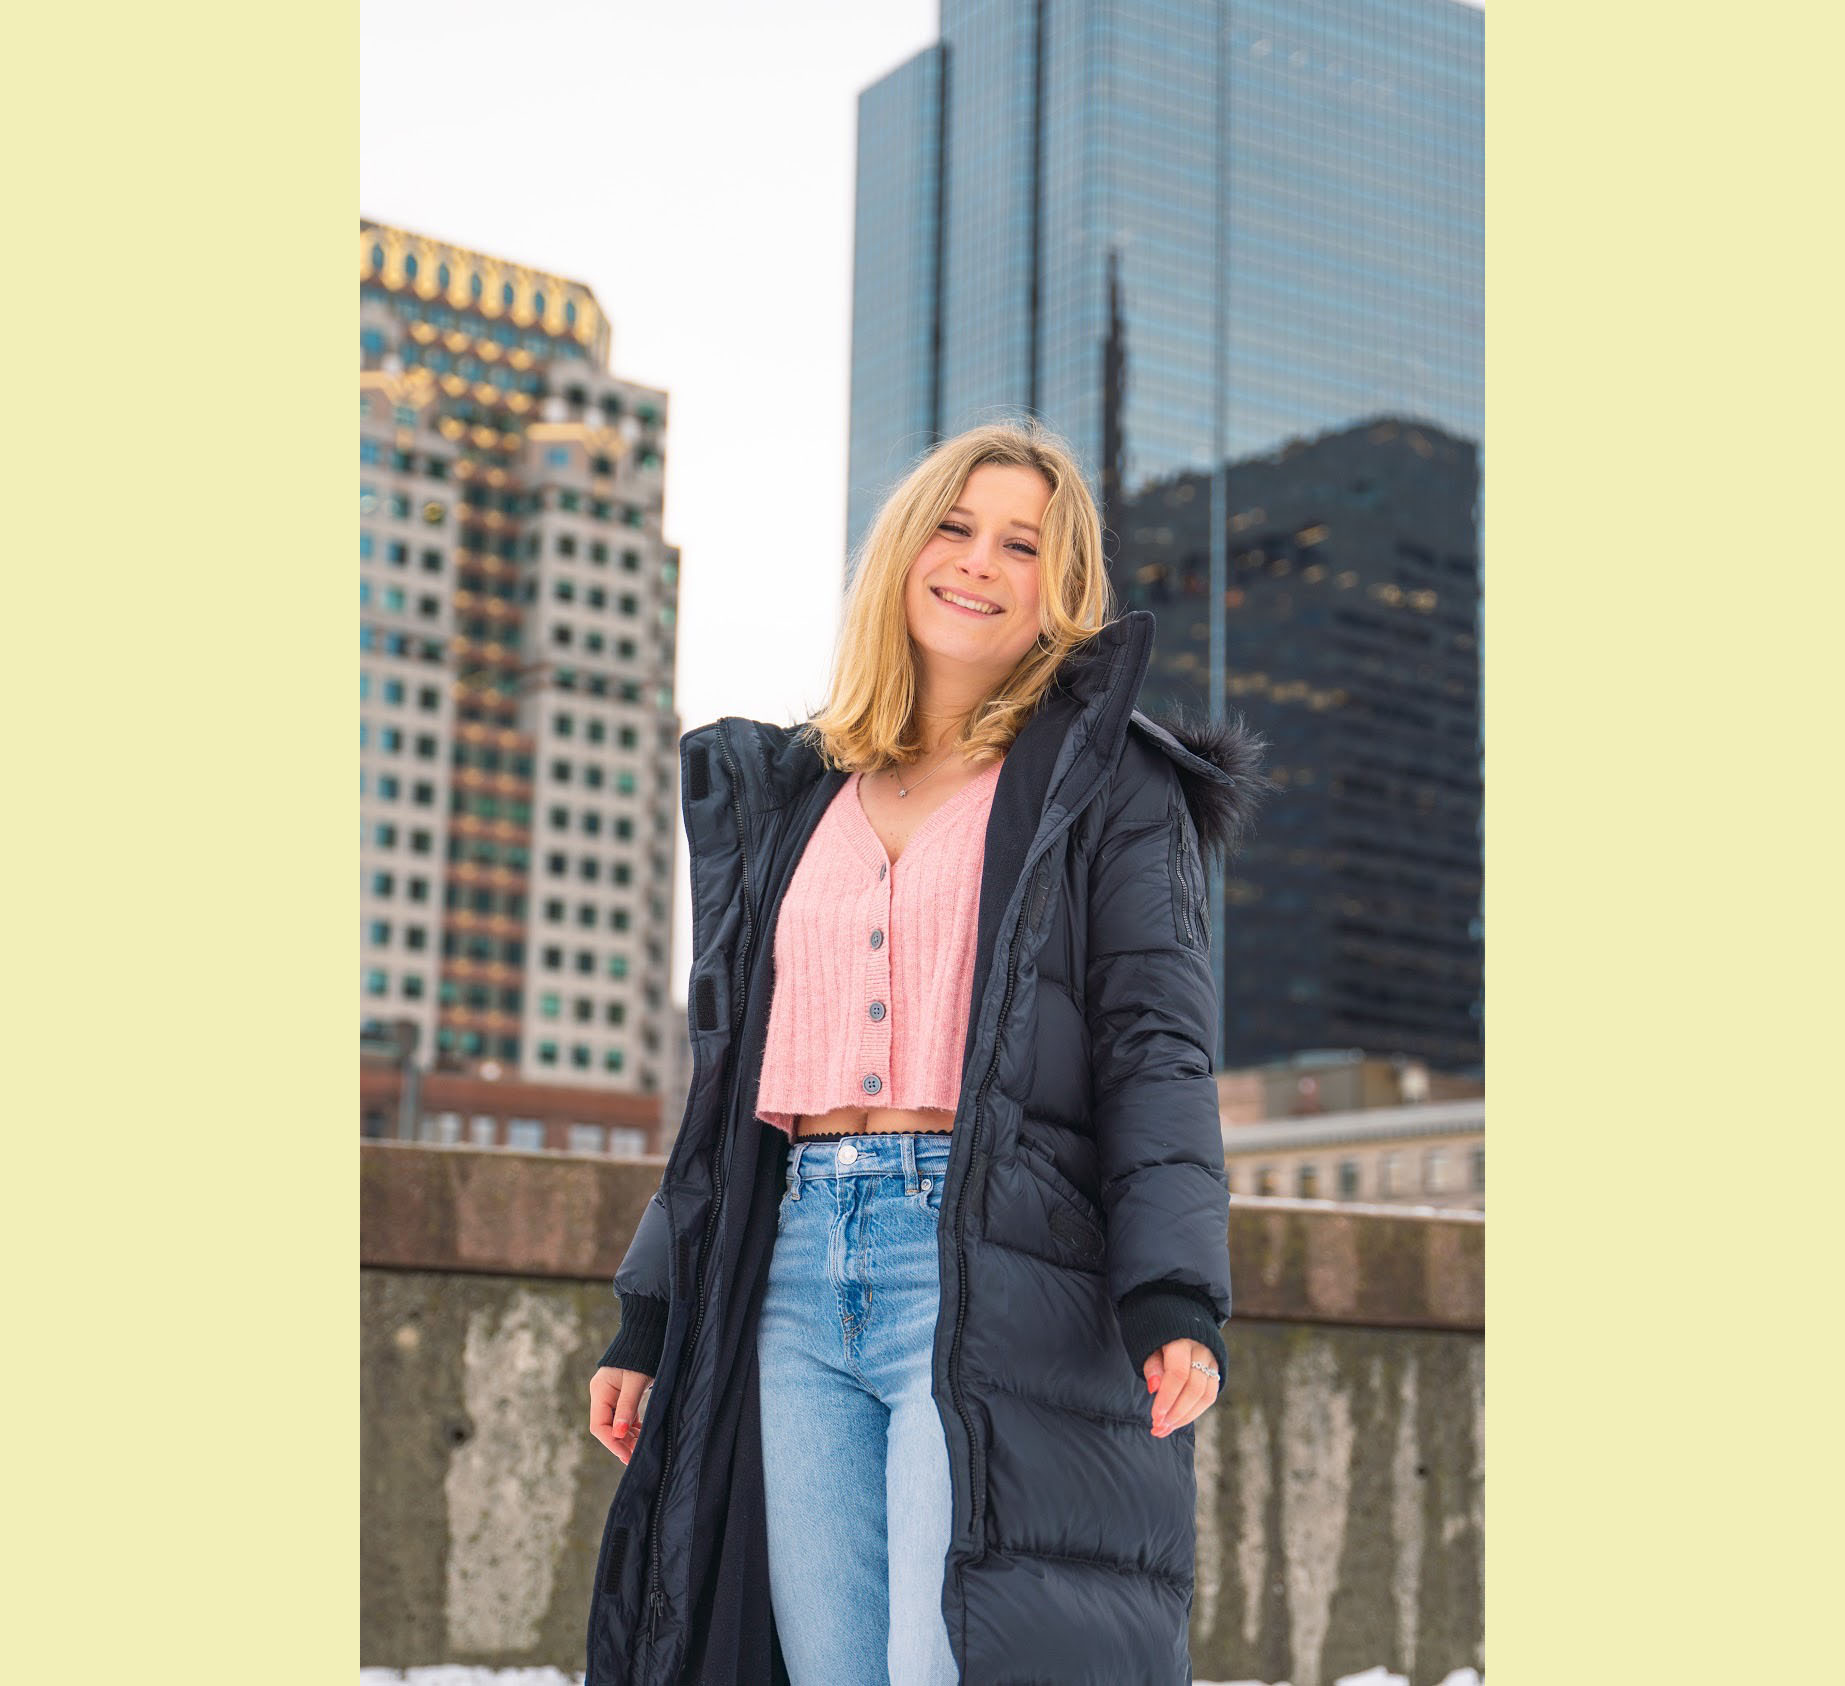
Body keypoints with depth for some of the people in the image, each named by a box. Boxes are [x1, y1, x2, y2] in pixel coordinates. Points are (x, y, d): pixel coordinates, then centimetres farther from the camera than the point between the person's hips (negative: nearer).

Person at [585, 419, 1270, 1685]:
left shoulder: (1108, 785, 6)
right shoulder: (795, 796, 21)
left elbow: (1159, 1045, -3)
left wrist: (1174, 1298, -16)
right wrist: (649, 1318, 16)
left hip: (993, 1277, -5)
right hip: (799, 1270, 5)